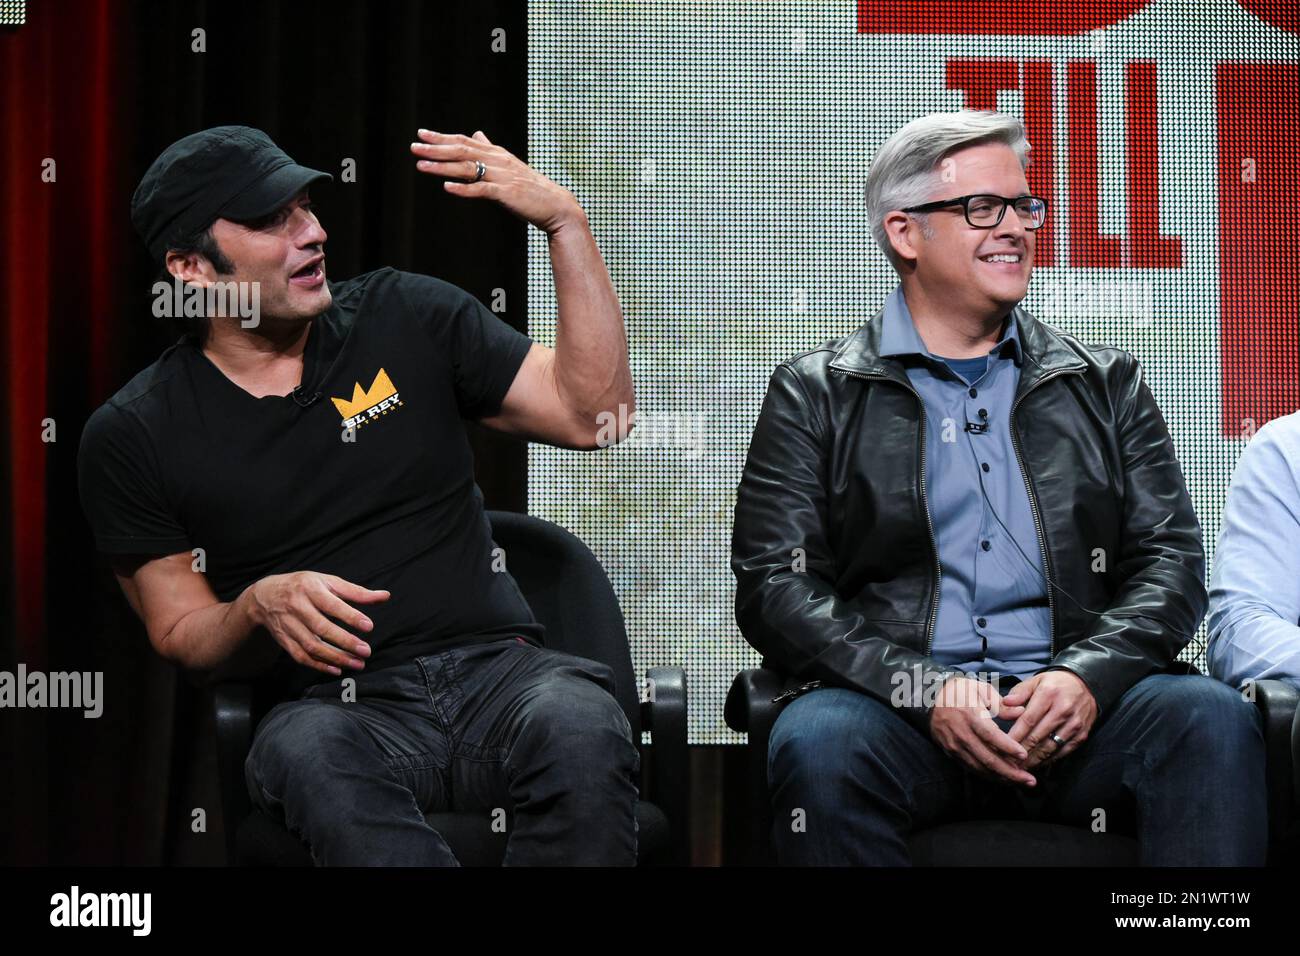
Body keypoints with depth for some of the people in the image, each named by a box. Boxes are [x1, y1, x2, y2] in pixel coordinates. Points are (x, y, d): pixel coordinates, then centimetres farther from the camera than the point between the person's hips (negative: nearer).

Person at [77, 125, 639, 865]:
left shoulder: (405, 318, 11)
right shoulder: (133, 437, 7)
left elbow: (593, 414, 8)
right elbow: (182, 636, 10)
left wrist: (566, 222, -1)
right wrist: (262, 606, -13)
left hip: (496, 668, 2)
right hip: (340, 709, -2)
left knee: (579, 727, -35)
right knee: (310, 754, -40)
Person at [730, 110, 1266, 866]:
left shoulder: (1107, 386, 20)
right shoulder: (817, 396, 13)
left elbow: (1171, 562, 13)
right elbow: (776, 584, 3)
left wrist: (1088, 675, -9)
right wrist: (924, 690, -13)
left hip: (1072, 709, 2)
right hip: (895, 709, -1)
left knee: (1214, 721, -30)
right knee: (819, 743, -36)